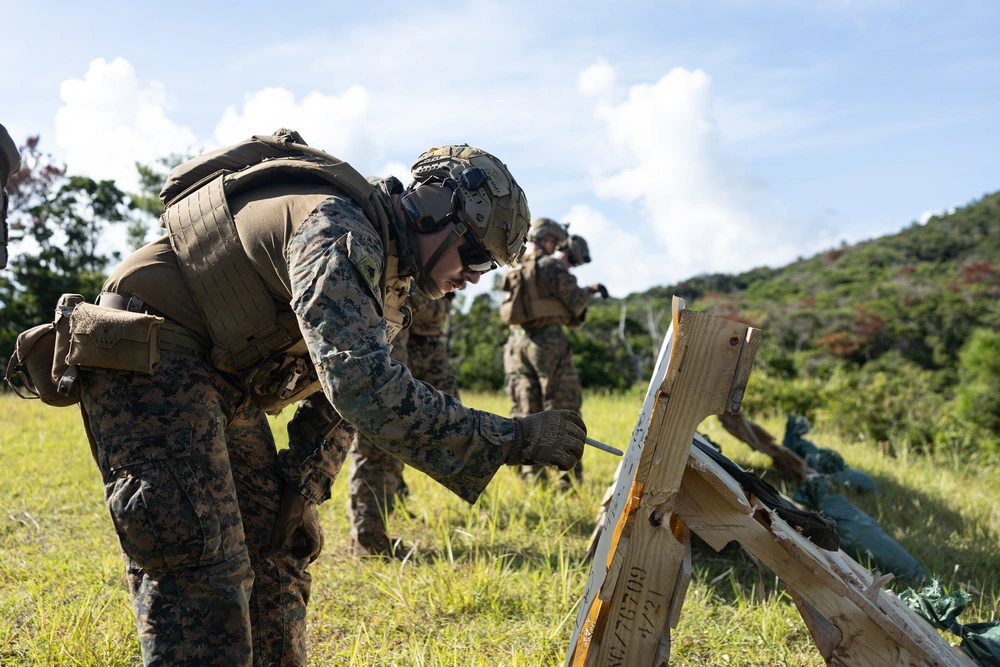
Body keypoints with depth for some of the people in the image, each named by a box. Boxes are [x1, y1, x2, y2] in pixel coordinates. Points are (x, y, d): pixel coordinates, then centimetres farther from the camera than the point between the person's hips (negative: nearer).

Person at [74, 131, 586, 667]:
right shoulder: (339, 233, -26)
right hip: (148, 362, -10)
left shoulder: (388, 273, 7)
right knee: (202, 565, -17)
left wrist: (302, 487, 2)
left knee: (274, 552, 11)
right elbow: (362, 386, -38)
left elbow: (336, 393, 15)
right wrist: (511, 441, -35)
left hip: (218, 387, 10)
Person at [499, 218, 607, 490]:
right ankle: (567, 473, -4)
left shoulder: (514, 272, 16)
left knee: (525, 411, 8)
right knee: (562, 409, -2)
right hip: (547, 341, -7)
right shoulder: (551, 267, -6)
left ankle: (531, 474, 7)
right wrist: (589, 290, 12)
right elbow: (575, 302, -7)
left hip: (516, 343, 7)